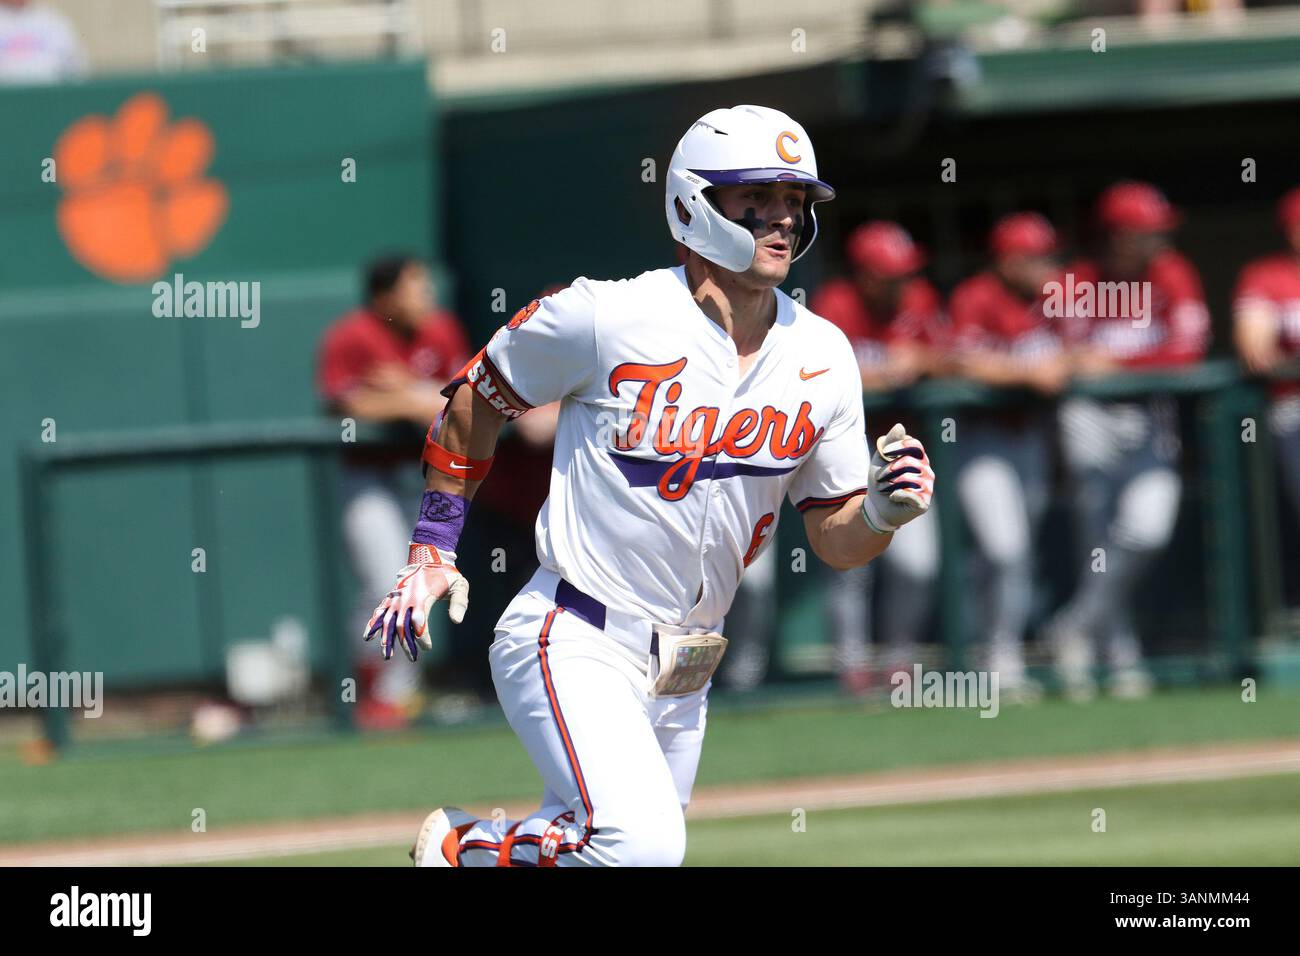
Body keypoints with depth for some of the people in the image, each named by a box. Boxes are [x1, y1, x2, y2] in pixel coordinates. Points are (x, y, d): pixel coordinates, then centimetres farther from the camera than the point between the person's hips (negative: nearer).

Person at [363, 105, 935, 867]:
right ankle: (459, 848, -1)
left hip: (680, 678, 6)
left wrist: (883, 512, -13)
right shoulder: (604, 318, -13)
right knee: (641, 845, -26)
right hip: (575, 643, -6)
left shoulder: (822, 356, 2)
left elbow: (836, 541, 9)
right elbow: (478, 399, 4)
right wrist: (433, 548, 6)